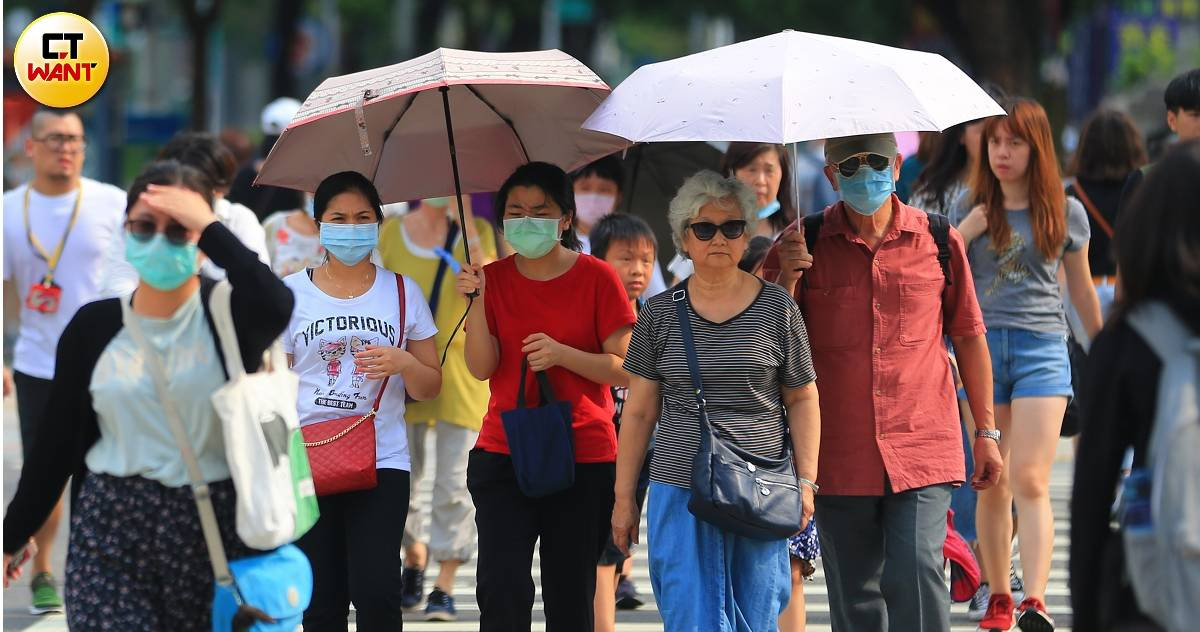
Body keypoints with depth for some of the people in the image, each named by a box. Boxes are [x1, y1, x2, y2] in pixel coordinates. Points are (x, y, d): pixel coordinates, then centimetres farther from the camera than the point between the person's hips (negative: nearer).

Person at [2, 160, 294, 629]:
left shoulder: (227, 314, -3)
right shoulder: (95, 326, 4)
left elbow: (276, 306, -29)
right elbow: (56, 440, 10)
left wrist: (209, 227, -20)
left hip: (215, 526, -2)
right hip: (112, 528, 2)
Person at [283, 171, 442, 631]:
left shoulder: (403, 292, 9)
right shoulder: (291, 294, 7)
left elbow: (430, 389, 12)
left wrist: (403, 363, -10)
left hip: (382, 460, 0)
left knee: (376, 591, -13)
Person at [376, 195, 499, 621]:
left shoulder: (477, 232, 3)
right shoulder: (390, 233, 7)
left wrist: (466, 225, -15)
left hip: (461, 373, -2)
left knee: (454, 484, -4)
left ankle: (444, 588, 1)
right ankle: (415, 554, 31)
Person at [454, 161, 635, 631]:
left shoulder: (596, 278, -2)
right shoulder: (493, 279, 6)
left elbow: (625, 371, -4)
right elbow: (481, 368, -4)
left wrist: (562, 354, -19)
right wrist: (476, 301, -16)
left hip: (583, 459, -1)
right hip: (503, 454, 1)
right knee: (502, 588, -11)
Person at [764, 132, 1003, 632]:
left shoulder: (938, 242, 4)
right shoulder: (804, 245, 3)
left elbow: (969, 337, 12)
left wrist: (986, 432, 12)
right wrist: (787, 279, -14)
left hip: (922, 450, -1)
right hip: (838, 455, 2)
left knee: (916, 576, -16)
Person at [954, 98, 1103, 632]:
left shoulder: (1065, 213, 7)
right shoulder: (971, 211, 9)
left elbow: (1081, 288, 18)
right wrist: (966, 233, -10)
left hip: (1041, 347, -2)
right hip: (981, 346, 2)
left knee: (1030, 482, -13)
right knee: (991, 484, 4)